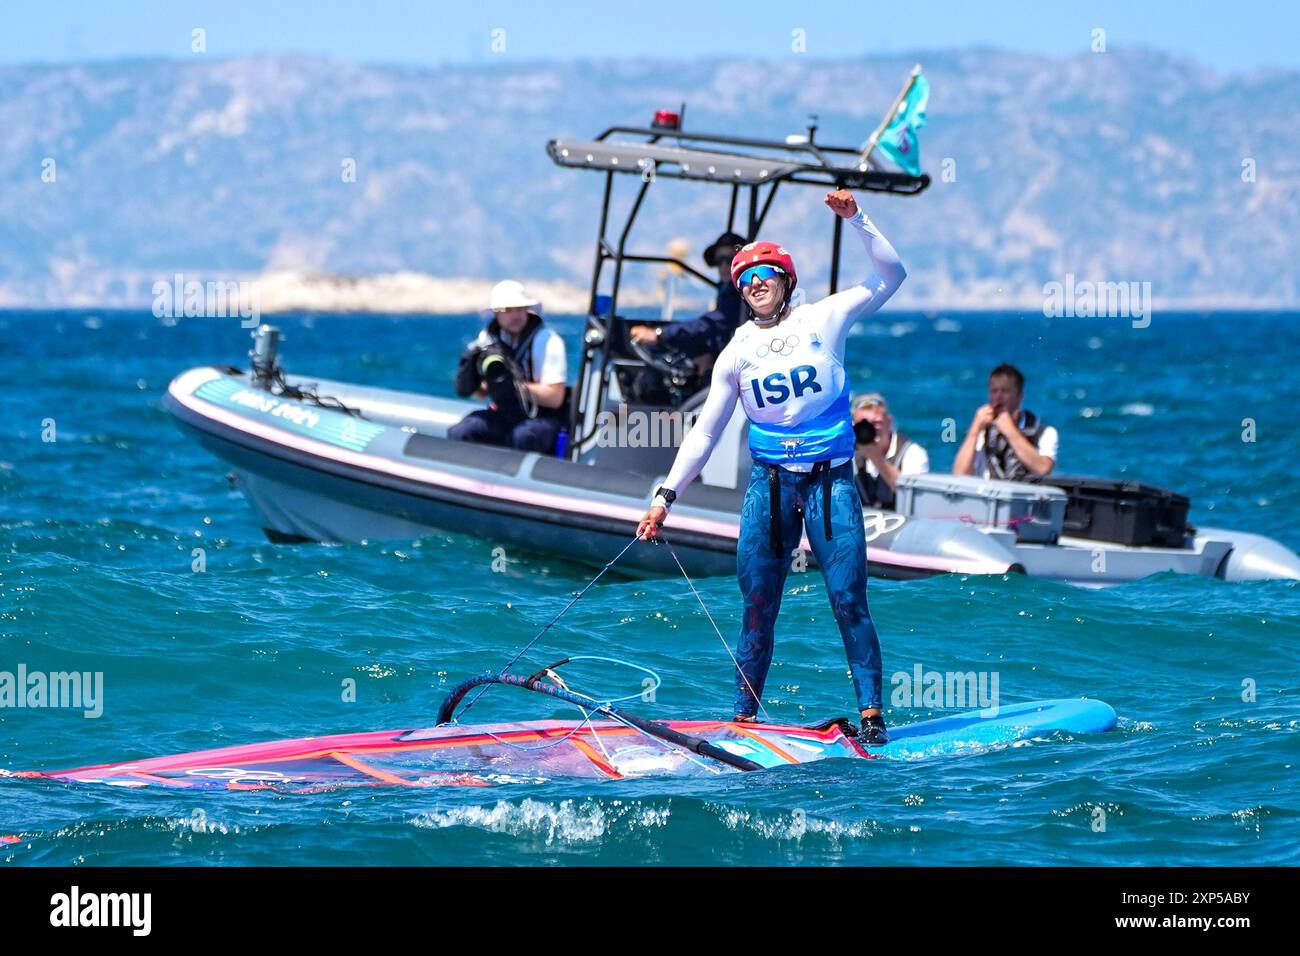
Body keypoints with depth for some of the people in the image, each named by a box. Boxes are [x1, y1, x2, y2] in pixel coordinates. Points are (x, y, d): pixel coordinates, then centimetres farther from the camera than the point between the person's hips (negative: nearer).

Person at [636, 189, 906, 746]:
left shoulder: (824, 320, 1)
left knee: (848, 601, -10)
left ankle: (871, 714, -7)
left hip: (831, 481, -2)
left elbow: (890, 276, -3)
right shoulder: (736, 354, 7)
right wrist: (666, 496, 5)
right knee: (757, 608, 1)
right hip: (768, 485, 3)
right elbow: (705, 433, 10)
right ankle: (743, 719, 7)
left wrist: (855, 220, -13)